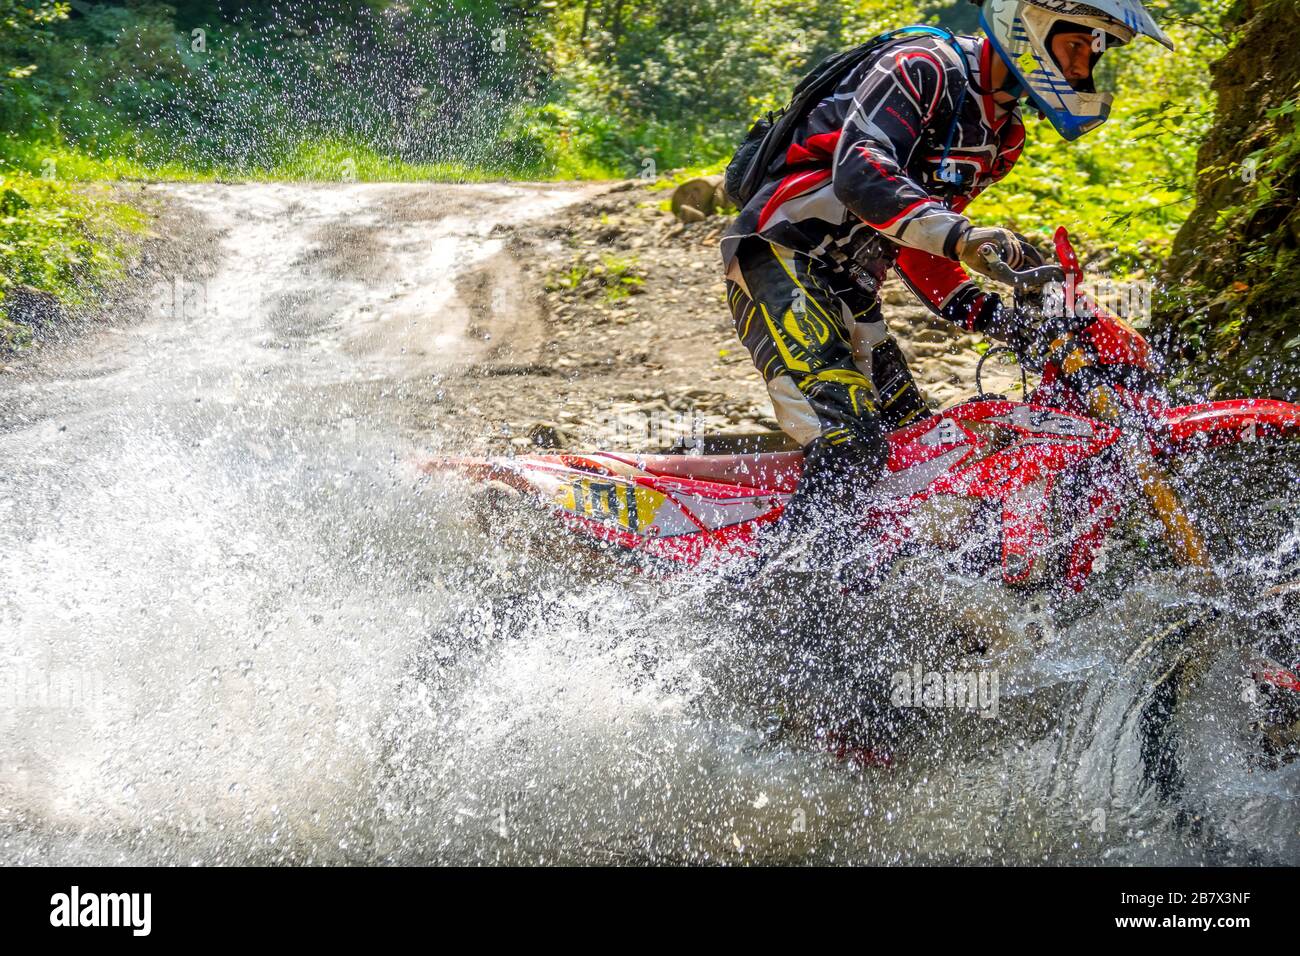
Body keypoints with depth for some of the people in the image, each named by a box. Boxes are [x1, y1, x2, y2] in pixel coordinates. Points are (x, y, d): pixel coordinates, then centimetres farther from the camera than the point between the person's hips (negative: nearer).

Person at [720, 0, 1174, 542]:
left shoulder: (1003, 134, 16)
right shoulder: (924, 67, -12)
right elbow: (859, 170, -29)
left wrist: (992, 315, 11)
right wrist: (961, 237, -41)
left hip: (848, 290, 10)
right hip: (780, 255, -10)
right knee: (853, 443, -26)